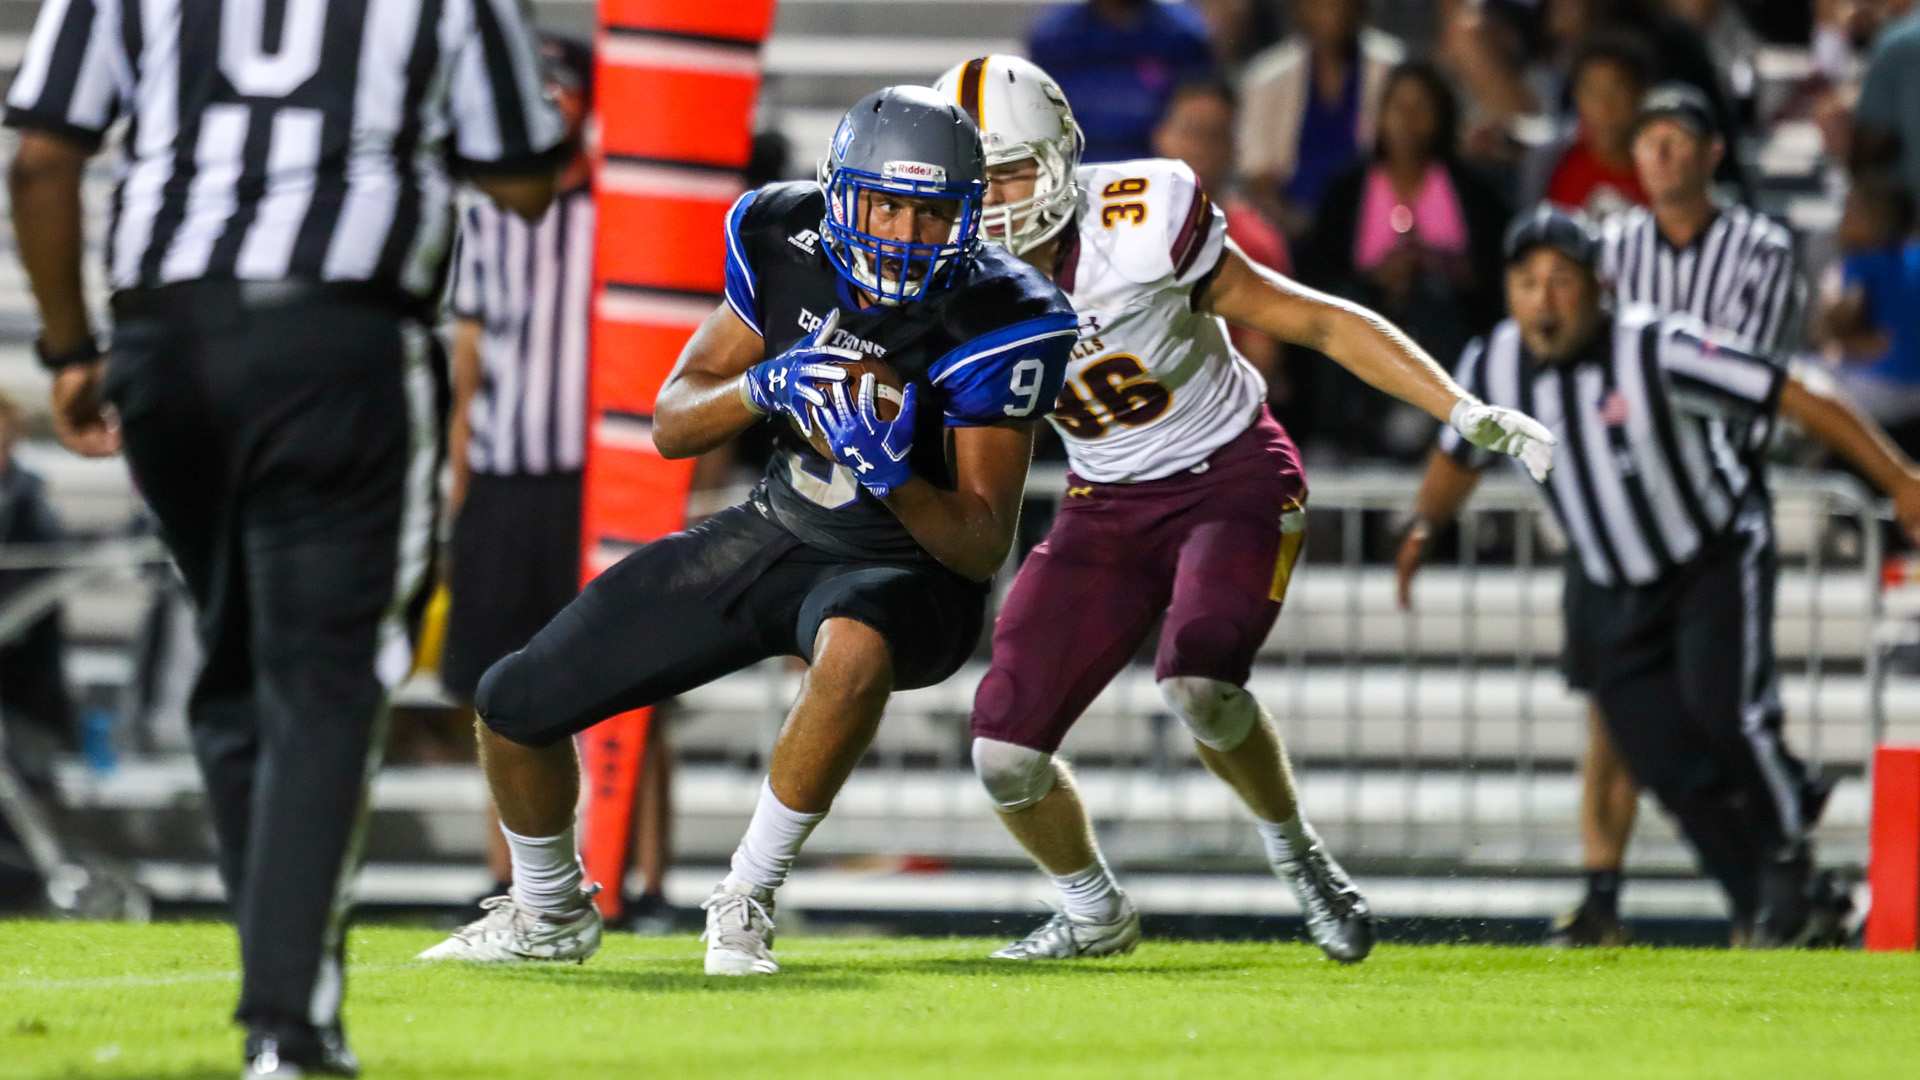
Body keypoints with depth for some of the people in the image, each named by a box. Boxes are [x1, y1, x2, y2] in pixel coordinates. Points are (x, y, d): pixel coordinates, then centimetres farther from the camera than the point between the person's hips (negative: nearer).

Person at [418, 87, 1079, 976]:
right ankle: (548, 916, 33)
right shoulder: (785, 243, -11)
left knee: (856, 647, -43)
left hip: (909, 569, -5)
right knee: (515, 704, 3)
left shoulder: (993, 325, -23)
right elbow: (671, 426, -3)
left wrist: (892, 478, -39)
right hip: (773, 535, 5)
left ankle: (748, 899, -23)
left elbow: (983, 550, -20)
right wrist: (763, 387, -24)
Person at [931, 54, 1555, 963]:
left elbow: (1315, 322, -15)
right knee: (1005, 749, -7)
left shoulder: (1140, 228, -22)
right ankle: (1095, 916, 23)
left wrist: (1468, 414, -18)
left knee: (1196, 682, -32)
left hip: (1232, 478, -5)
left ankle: (1292, 848, -2)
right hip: (1108, 507, 5)